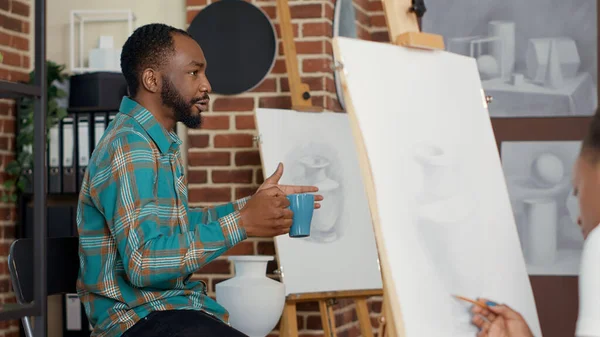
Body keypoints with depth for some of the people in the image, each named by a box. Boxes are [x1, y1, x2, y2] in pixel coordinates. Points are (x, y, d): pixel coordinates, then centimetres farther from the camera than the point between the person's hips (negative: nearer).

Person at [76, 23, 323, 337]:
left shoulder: (159, 141, 14)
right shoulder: (129, 146, -18)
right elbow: (142, 262, -26)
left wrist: (248, 205, 13)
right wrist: (242, 223, -23)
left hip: (171, 303, 10)